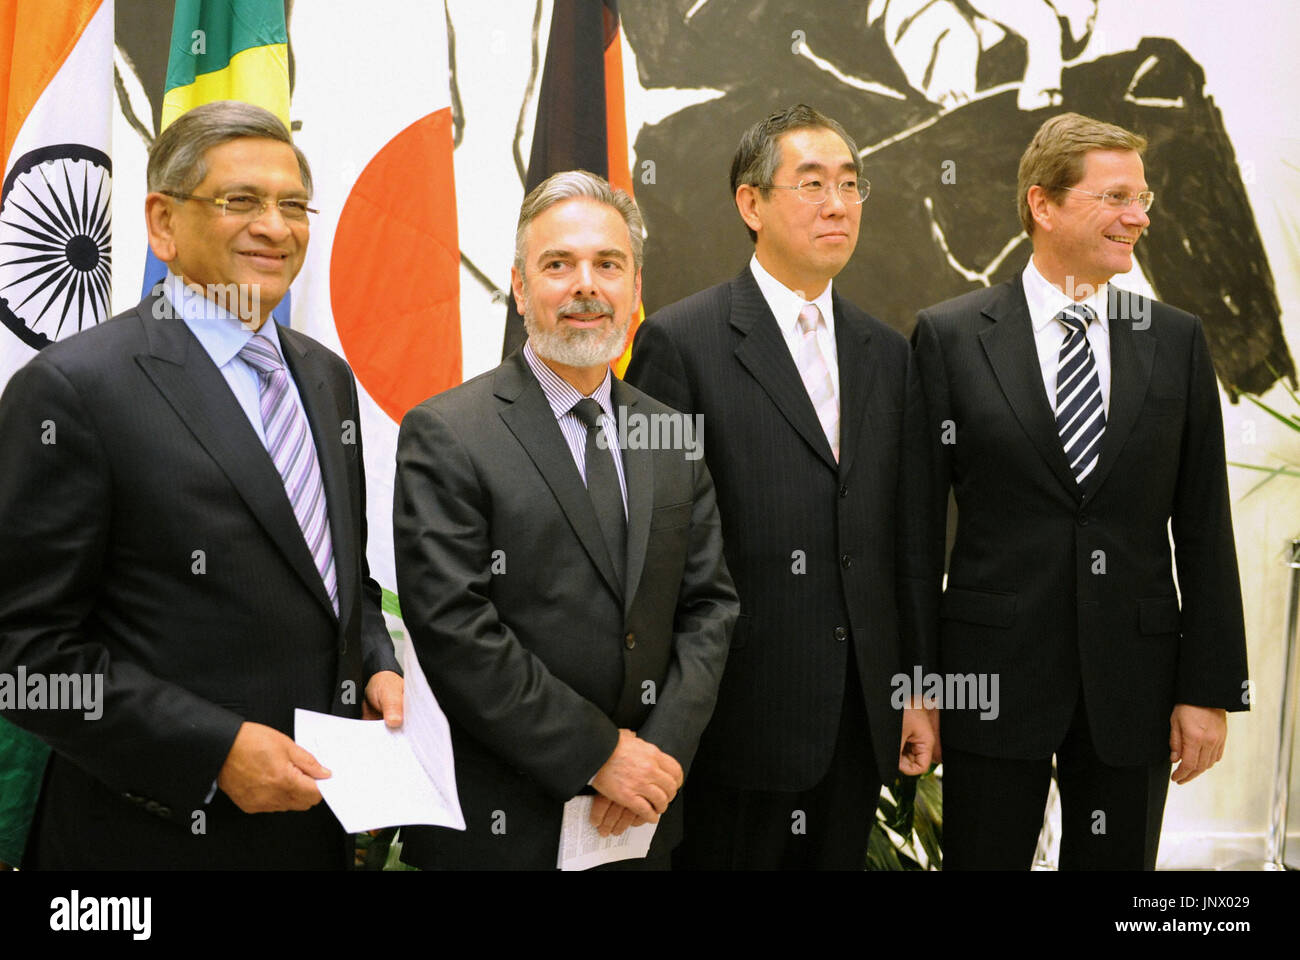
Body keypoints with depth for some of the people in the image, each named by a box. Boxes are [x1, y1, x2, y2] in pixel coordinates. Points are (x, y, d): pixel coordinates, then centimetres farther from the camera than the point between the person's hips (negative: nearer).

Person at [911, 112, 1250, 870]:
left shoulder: (1177, 340, 4)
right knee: (984, 859, 9)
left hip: (1134, 685, 2)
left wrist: (1211, 688, 0)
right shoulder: (950, 336, -2)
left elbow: (1204, 529, 4)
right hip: (994, 676, -2)